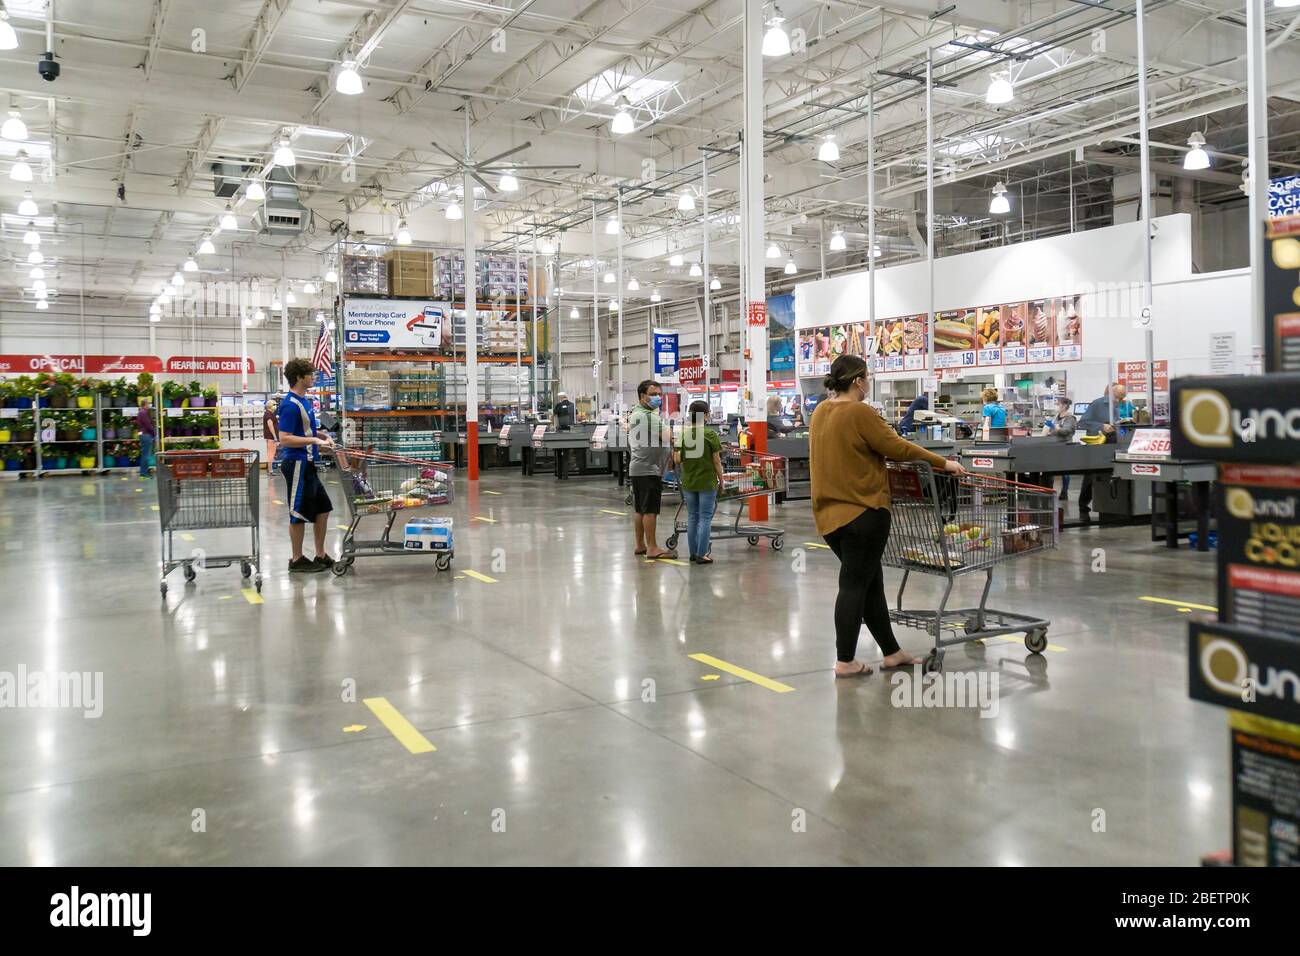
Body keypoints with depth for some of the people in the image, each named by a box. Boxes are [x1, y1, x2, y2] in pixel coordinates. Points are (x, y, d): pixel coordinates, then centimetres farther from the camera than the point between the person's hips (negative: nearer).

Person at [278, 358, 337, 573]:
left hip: (308, 464, 10)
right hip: (298, 464, -10)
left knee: (323, 508, 14)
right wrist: (314, 440, -25)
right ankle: (297, 560, 11)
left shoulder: (305, 401, 12)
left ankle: (320, 556, 23)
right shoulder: (291, 405, -17)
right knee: (299, 513, 0)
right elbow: (284, 439, -21)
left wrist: (322, 435, 8)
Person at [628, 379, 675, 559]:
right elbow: (669, 436, -18)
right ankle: (652, 548, -8)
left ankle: (640, 545, 18)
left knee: (639, 509, 12)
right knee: (650, 510, -9)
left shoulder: (634, 414, 18)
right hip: (648, 469, -11)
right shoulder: (648, 416, -16)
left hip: (637, 468, 11)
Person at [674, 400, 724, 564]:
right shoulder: (710, 434, -12)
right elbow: (716, 460, -9)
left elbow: (676, 459, -3)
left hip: (688, 482, 4)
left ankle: (693, 553, 18)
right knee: (705, 518, 3)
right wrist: (721, 478, 3)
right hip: (707, 482, -4)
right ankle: (701, 554, 2)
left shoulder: (682, 433, -2)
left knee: (692, 517, 14)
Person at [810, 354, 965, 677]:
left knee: (870, 582, 15)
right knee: (855, 585, -1)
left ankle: (891, 652, 23)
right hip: (862, 512, -9)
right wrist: (943, 463, -4)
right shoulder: (860, 413, -15)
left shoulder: (821, 412, 11)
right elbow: (898, 448, -13)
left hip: (830, 513, 9)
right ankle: (845, 661, 5)